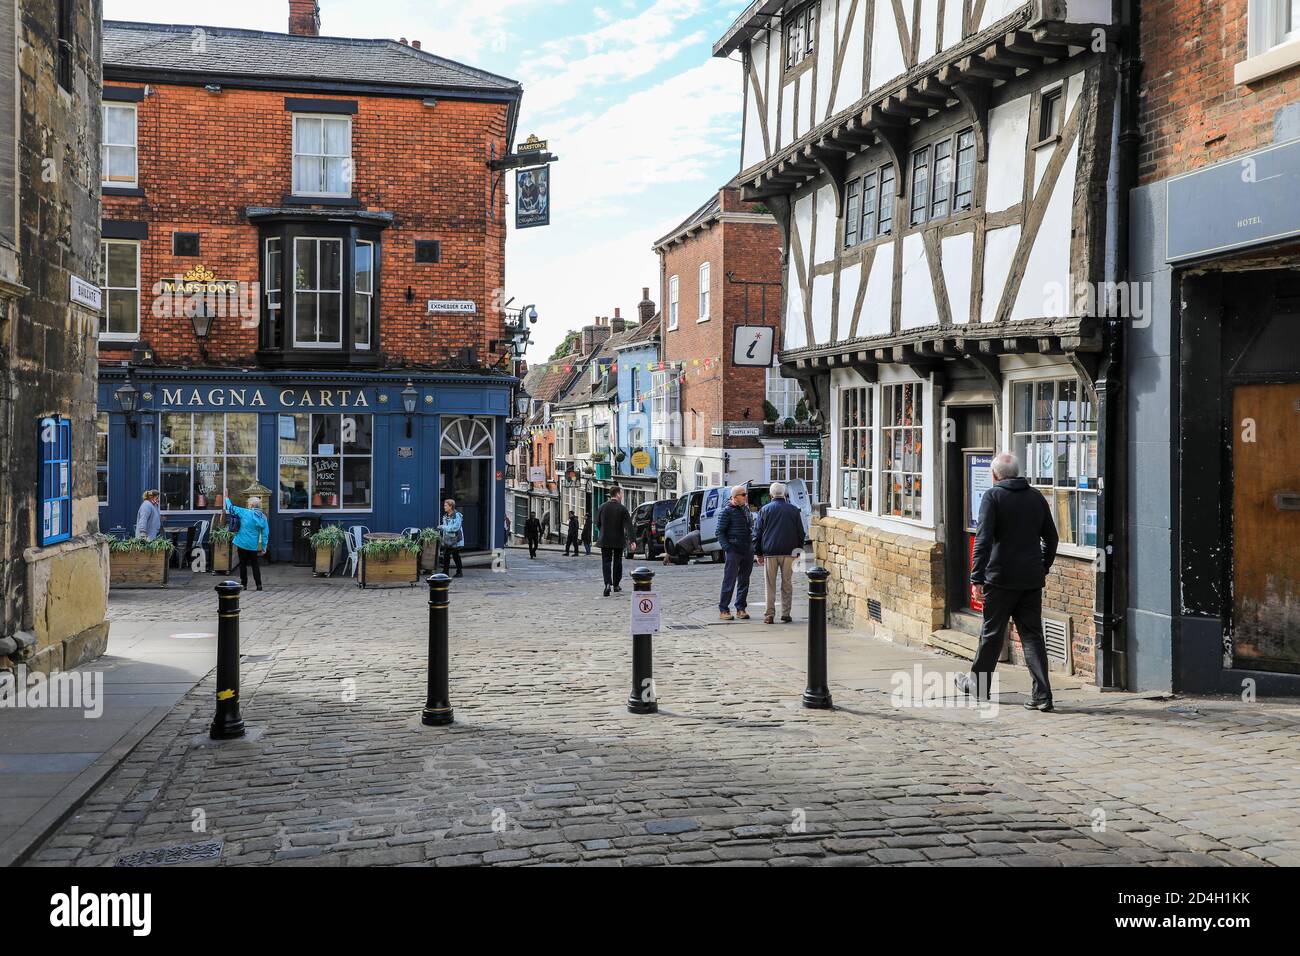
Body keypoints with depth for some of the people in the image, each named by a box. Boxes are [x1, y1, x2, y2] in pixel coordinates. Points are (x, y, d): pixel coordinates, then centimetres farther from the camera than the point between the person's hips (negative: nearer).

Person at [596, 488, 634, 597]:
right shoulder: (622, 509, -9)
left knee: (606, 562, 0)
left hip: (605, 540, 1)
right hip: (619, 540, -1)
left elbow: (598, 523, 5)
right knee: (617, 562, 15)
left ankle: (608, 584, -20)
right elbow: (628, 525, -15)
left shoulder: (602, 507, -3)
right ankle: (616, 585, 22)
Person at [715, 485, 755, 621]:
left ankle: (741, 608, 16)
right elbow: (720, 532, -7)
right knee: (729, 580, -6)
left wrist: (752, 544, 12)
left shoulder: (746, 510, 15)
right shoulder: (727, 511, -6)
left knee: (744, 581, 9)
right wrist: (727, 547, -16)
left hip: (748, 550, 7)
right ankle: (723, 610, -2)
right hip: (734, 551, -7)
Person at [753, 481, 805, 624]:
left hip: (770, 553, -1)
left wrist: (758, 553, 8)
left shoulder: (765, 510, 2)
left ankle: (769, 614, 0)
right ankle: (786, 614, 6)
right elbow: (800, 533, 9)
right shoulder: (794, 510, 6)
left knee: (770, 585, 3)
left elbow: (757, 533, 3)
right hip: (789, 553, 1)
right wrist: (799, 550, 16)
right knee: (787, 584, 7)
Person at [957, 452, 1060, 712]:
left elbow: (983, 540, -16)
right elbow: (1051, 538, 17)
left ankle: (977, 684, 25)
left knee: (992, 633, 9)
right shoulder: (1036, 497, 9)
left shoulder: (993, 496, -8)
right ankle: (1042, 694, -1)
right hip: (1032, 579, 4)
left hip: (1001, 578, -4)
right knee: (1033, 635, 6)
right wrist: (1043, 568, 27)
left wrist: (977, 578, -15)